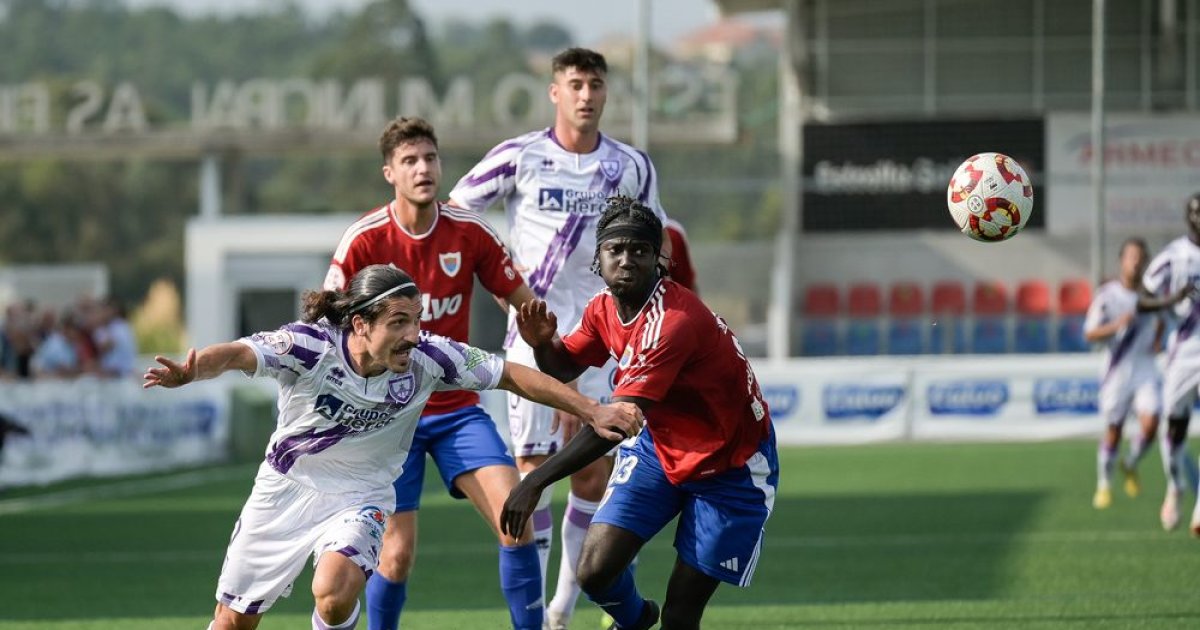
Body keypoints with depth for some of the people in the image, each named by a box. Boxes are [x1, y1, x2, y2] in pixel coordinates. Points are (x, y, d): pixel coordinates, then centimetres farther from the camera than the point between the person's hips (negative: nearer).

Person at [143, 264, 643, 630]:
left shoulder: (428, 358, -21)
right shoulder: (310, 346, -28)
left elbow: (513, 376, -12)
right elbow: (237, 355, -42)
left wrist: (593, 411, -12)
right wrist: (190, 371, -64)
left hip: (360, 496, 0)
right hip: (287, 487, 0)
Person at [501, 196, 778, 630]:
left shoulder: (674, 322, -32)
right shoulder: (604, 308, -6)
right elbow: (564, 368, 12)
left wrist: (536, 481, -33)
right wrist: (543, 344, -13)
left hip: (732, 468, -6)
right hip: (659, 448, 7)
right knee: (594, 572, -7)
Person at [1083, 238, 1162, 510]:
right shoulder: (1107, 294, -9)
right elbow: (1090, 334, -9)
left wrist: (1157, 340, 6)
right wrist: (1116, 325, -27)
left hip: (1145, 370, 2)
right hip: (1116, 372, -2)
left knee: (1151, 424, -14)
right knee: (1113, 431, 2)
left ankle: (1131, 465, 15)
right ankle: (1104, 486, 22)